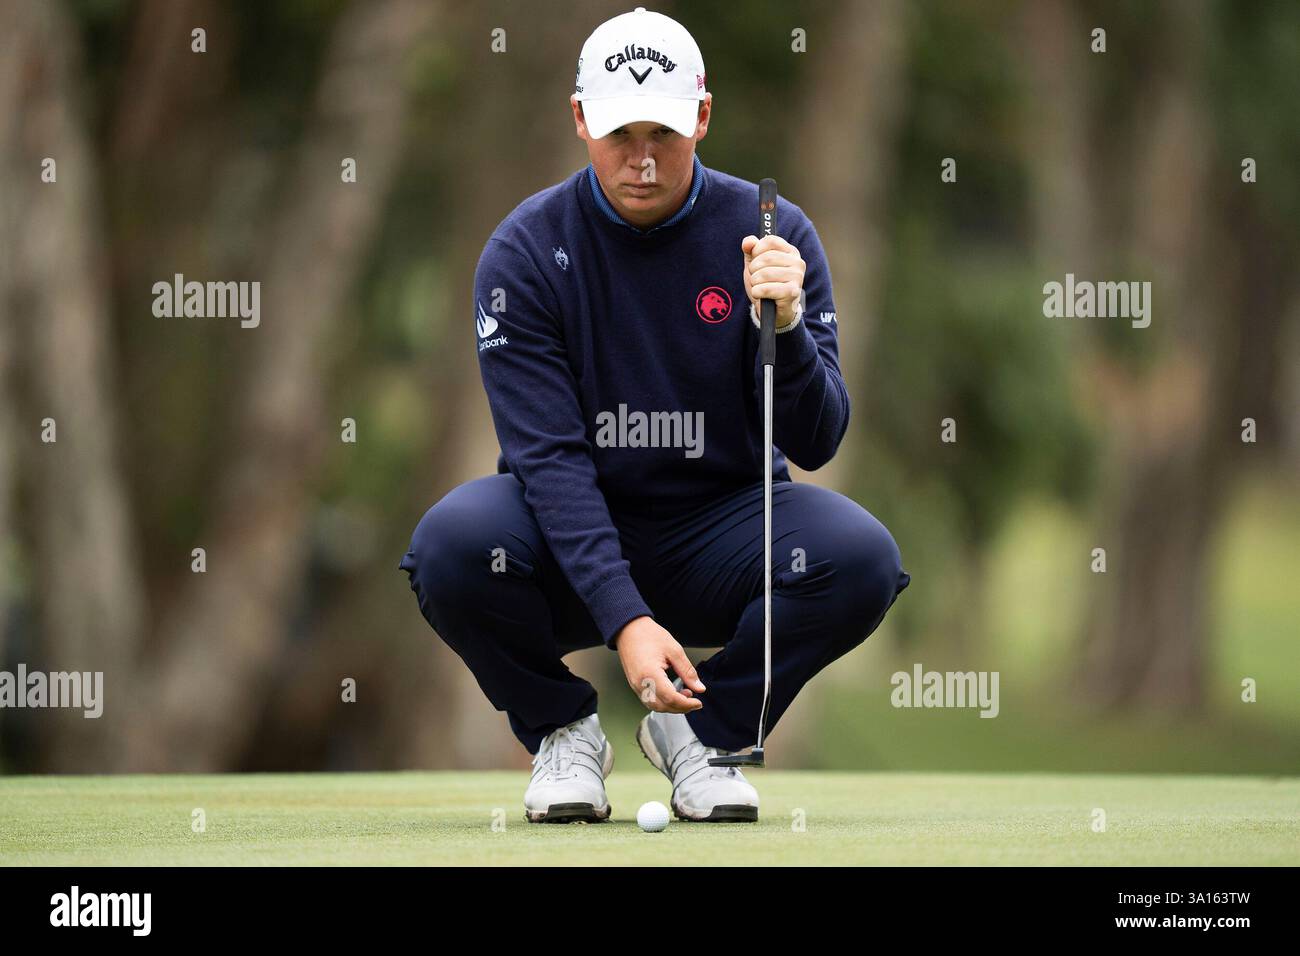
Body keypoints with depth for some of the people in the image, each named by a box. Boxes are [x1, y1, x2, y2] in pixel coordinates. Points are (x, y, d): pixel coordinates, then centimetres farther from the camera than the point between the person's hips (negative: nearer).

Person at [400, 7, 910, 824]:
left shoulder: (773, 235, -8)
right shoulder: (527, 251, -11)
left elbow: (815, 443, -11)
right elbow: (547, 451, -18)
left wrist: (785, 326, -32)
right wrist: (624, 618, -30)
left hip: (720, 532, 1)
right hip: (572, 545, -1)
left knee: (859, 556, -29)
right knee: (453, 542, -33)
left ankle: (706, 729, 0)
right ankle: (562, 729, -1)